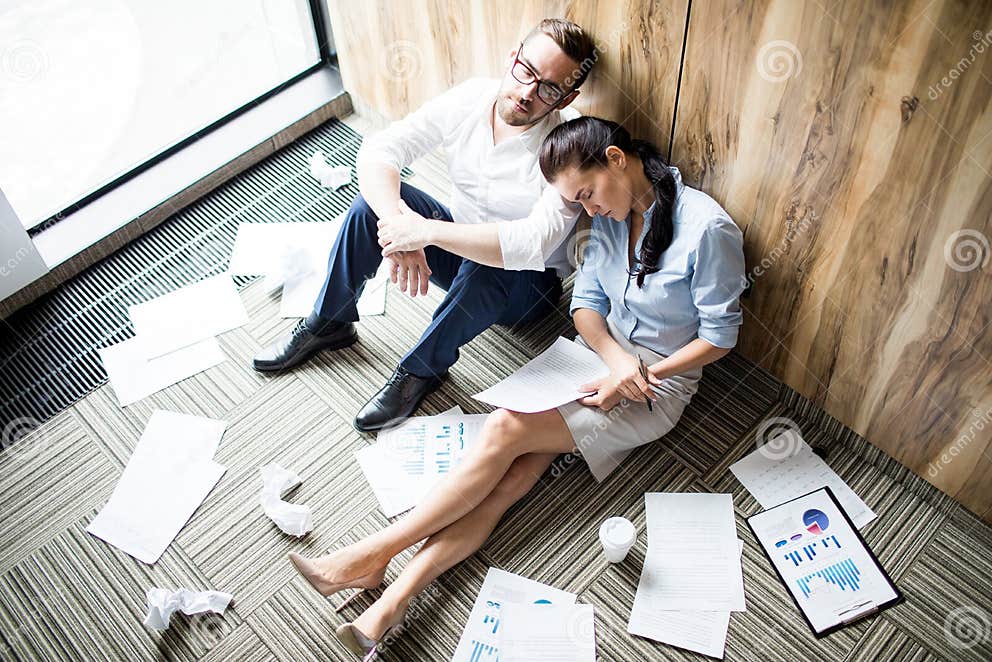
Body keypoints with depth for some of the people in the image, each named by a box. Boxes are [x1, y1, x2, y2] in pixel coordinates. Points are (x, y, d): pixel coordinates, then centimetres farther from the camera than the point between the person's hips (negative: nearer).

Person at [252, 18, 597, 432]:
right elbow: (377, 150, -19)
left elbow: (533, 245, -41)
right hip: (457, 247, 4)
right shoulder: (469, 99, -13)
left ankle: (422, 368, -14)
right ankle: (328, 324, -2)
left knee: (487, 267, -39)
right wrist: (396, 223, -38)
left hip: (527, 285, -4)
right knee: (376, 198, -19)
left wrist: (425, 230, -45)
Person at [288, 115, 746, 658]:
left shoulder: (707, 228, -19)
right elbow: (586, 303, 4)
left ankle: (373, 554, -18)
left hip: (659, 385, -5)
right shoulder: (612, 213, 2)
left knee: (505, 430, -24)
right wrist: (617, 360, -15)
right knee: (513, 471, -18)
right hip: (600, 352, 6)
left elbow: (719, 334, -12)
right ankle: (390, 604, -28)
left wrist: (638, 379, -18)